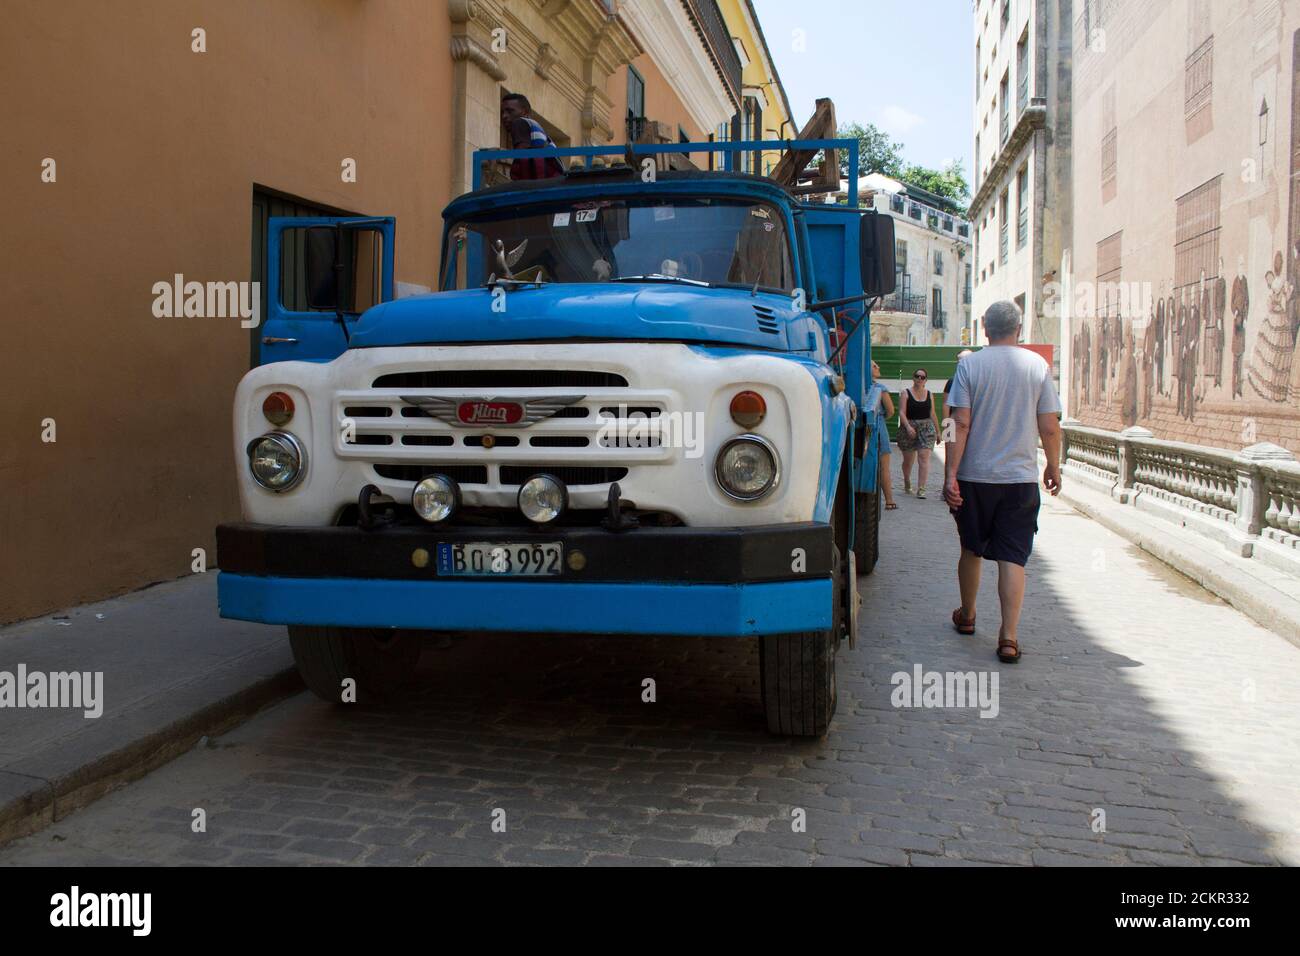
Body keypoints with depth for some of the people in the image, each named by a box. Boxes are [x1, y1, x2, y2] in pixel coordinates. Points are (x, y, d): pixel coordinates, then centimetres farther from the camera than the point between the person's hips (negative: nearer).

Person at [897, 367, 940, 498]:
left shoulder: (929, 394, 9)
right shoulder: (906, 393, -1)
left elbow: (933, 414, 14)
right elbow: (902, 412, -9)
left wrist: (938, 431, 14)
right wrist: (908, 426, -22)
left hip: (926, 428, 2)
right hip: (908, 428, -1)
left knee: (924, 457, -12)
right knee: (908, 459, 9)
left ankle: (921, 489, -15)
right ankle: (907, 484, 34)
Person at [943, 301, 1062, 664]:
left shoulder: (970, 365, -4)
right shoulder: (1038, 366, -1)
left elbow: (961, 424, -10)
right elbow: (1049, 427, -1)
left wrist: (950, 474, -9)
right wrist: (1054, 466, 14)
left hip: (975, 475, 0)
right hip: (1021, 477, 0)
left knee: (972, 549, 17)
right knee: (1013, 557, 1)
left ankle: (966, 616, 34)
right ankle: (1009, 637, -6)